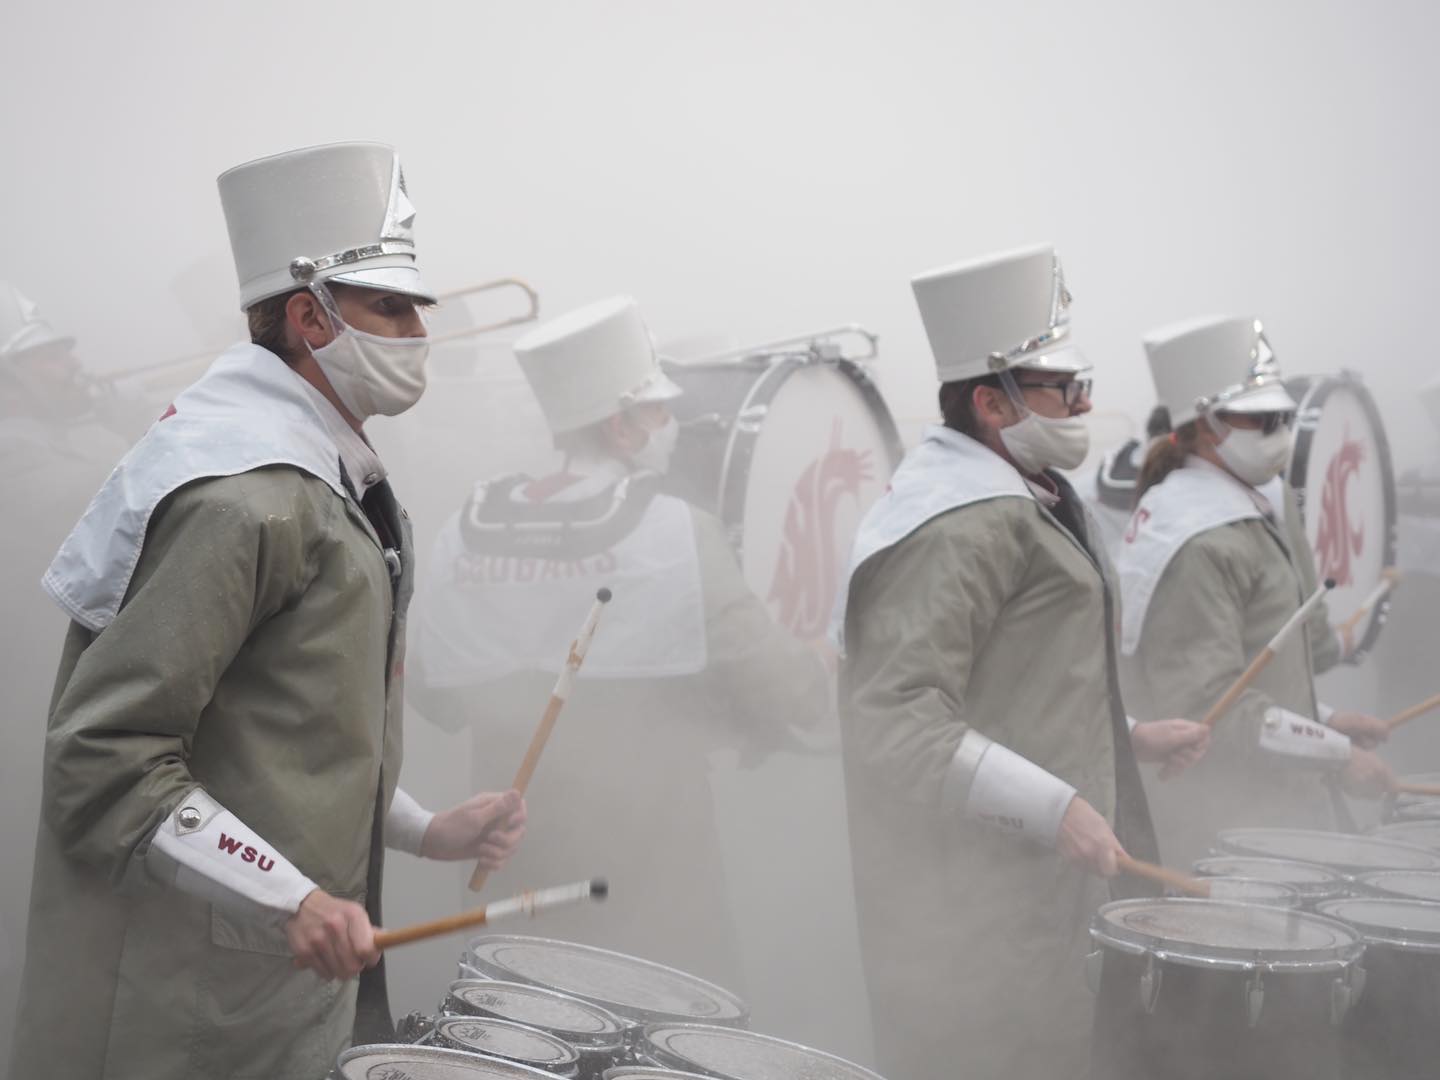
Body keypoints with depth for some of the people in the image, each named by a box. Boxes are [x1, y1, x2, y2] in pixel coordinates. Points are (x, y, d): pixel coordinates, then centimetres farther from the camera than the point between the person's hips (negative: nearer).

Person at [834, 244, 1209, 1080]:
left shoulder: (1021, 502, 17)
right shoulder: (962, 524, -18)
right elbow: (898, 722, -27)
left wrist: (1132, 738, 17)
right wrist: (1055, 808, -27)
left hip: (1034, 890, 11)